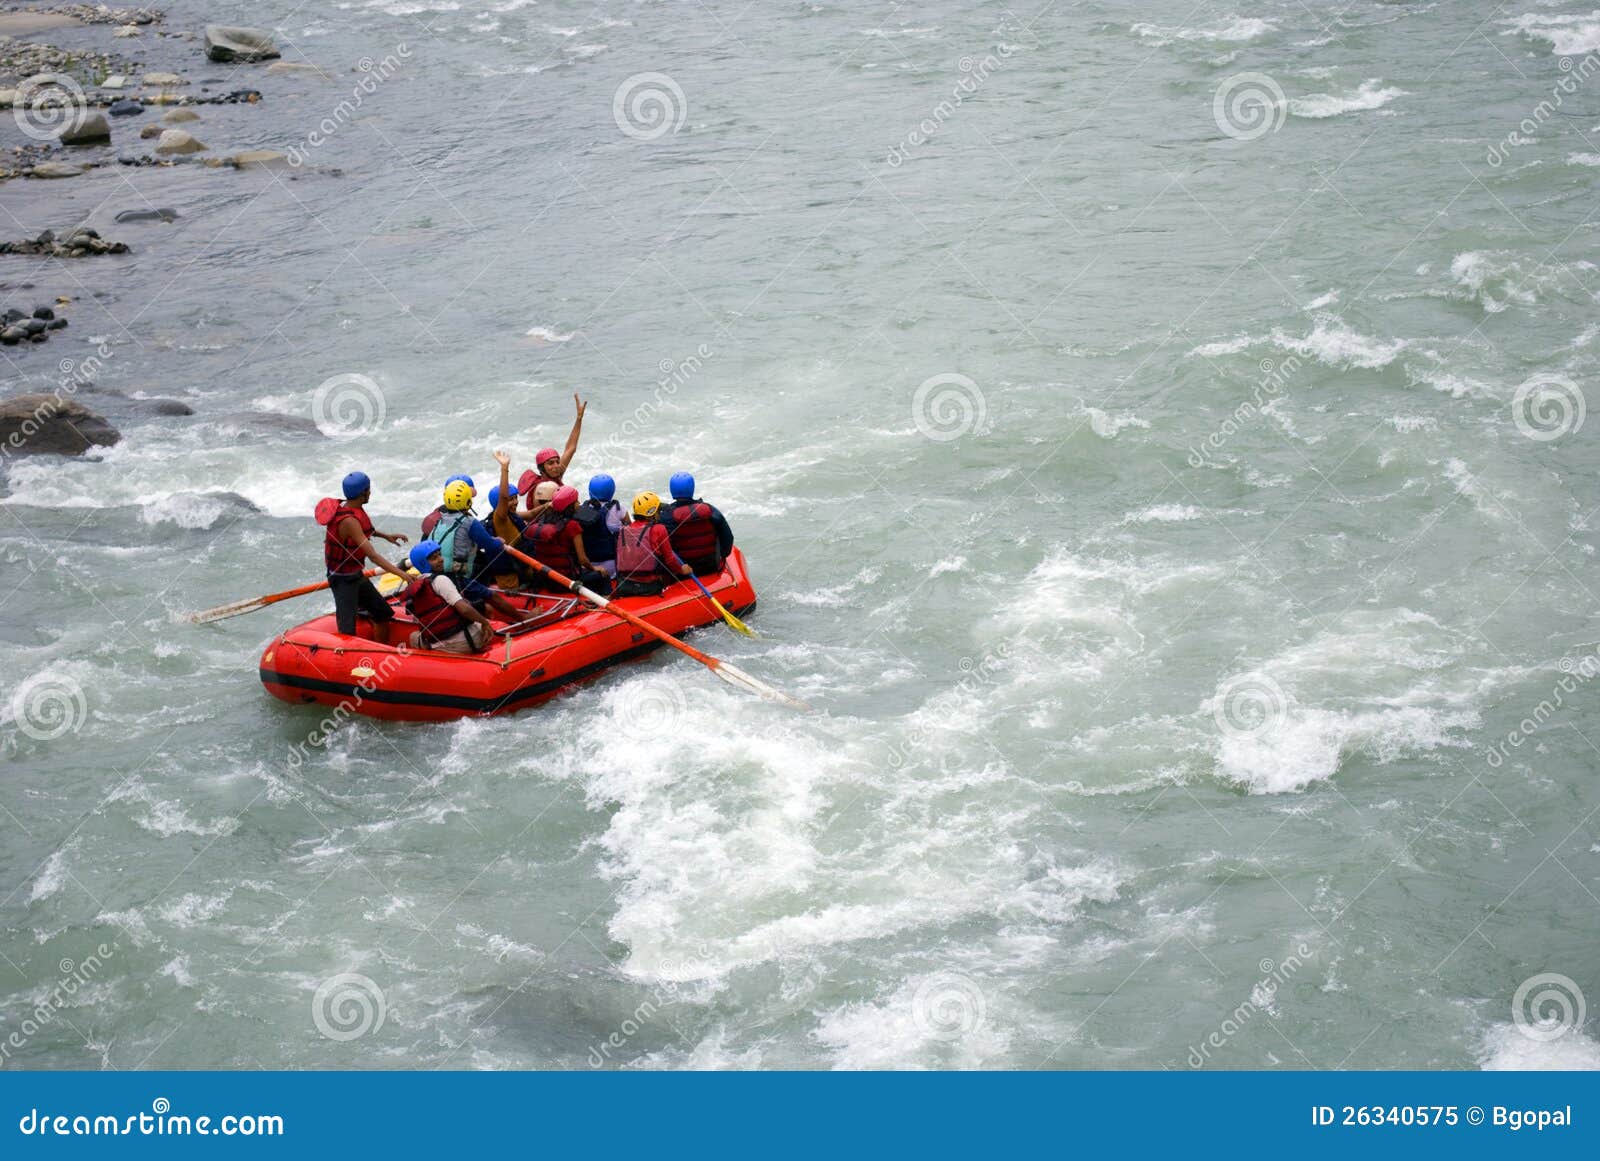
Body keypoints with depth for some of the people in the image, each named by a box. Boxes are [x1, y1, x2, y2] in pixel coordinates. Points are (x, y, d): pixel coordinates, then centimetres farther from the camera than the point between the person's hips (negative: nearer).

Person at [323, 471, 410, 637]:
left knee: (385, 614, 17)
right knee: (348, 632, -12)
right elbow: (372, 556, -32)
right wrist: (400, 573, -34)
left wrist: (385, 535, 20)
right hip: (343, 580, -10)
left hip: (357, 575, 10)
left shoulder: (356, 509, 0)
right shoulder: (348, 520, -29)